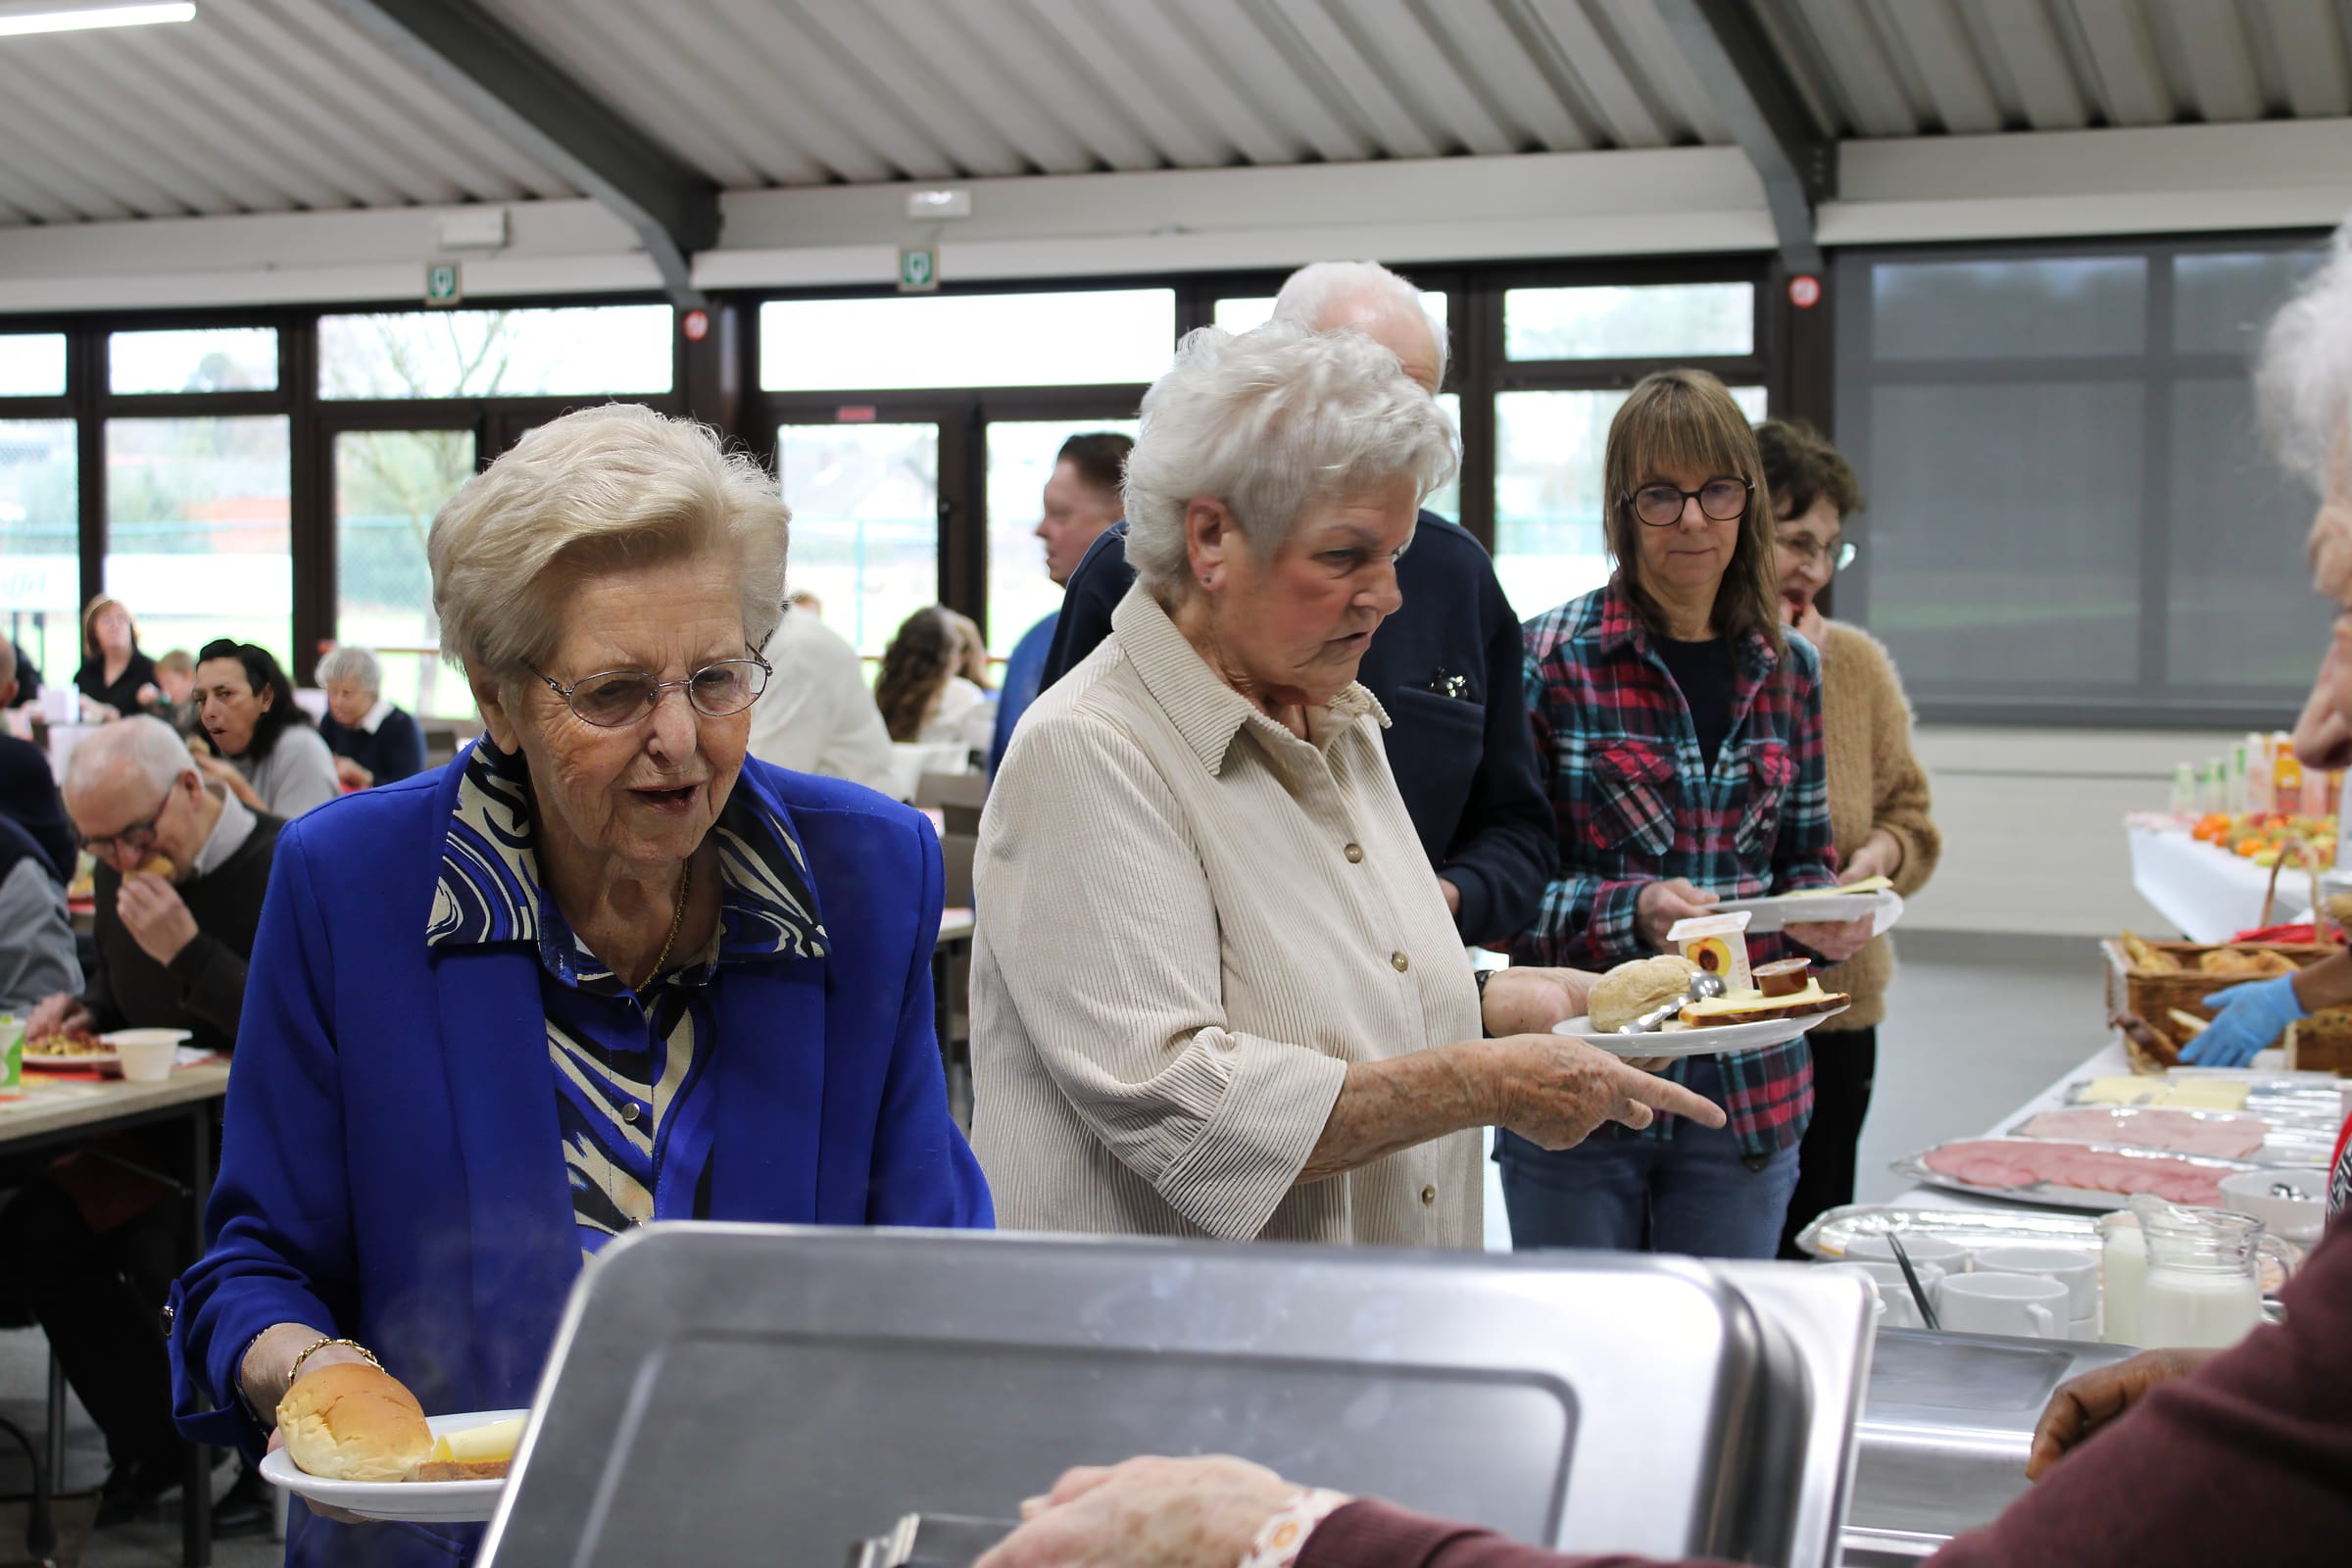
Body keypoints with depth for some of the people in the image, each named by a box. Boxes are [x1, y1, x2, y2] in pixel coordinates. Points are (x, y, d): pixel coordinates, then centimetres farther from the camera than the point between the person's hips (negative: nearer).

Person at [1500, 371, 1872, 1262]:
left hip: (1748, 1093, 4)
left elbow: (1803, 859, 16)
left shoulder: (1788, 670, 8)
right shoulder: (1551, 660, -6)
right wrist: (1633, 912, -22)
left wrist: (1826, 919, -6)